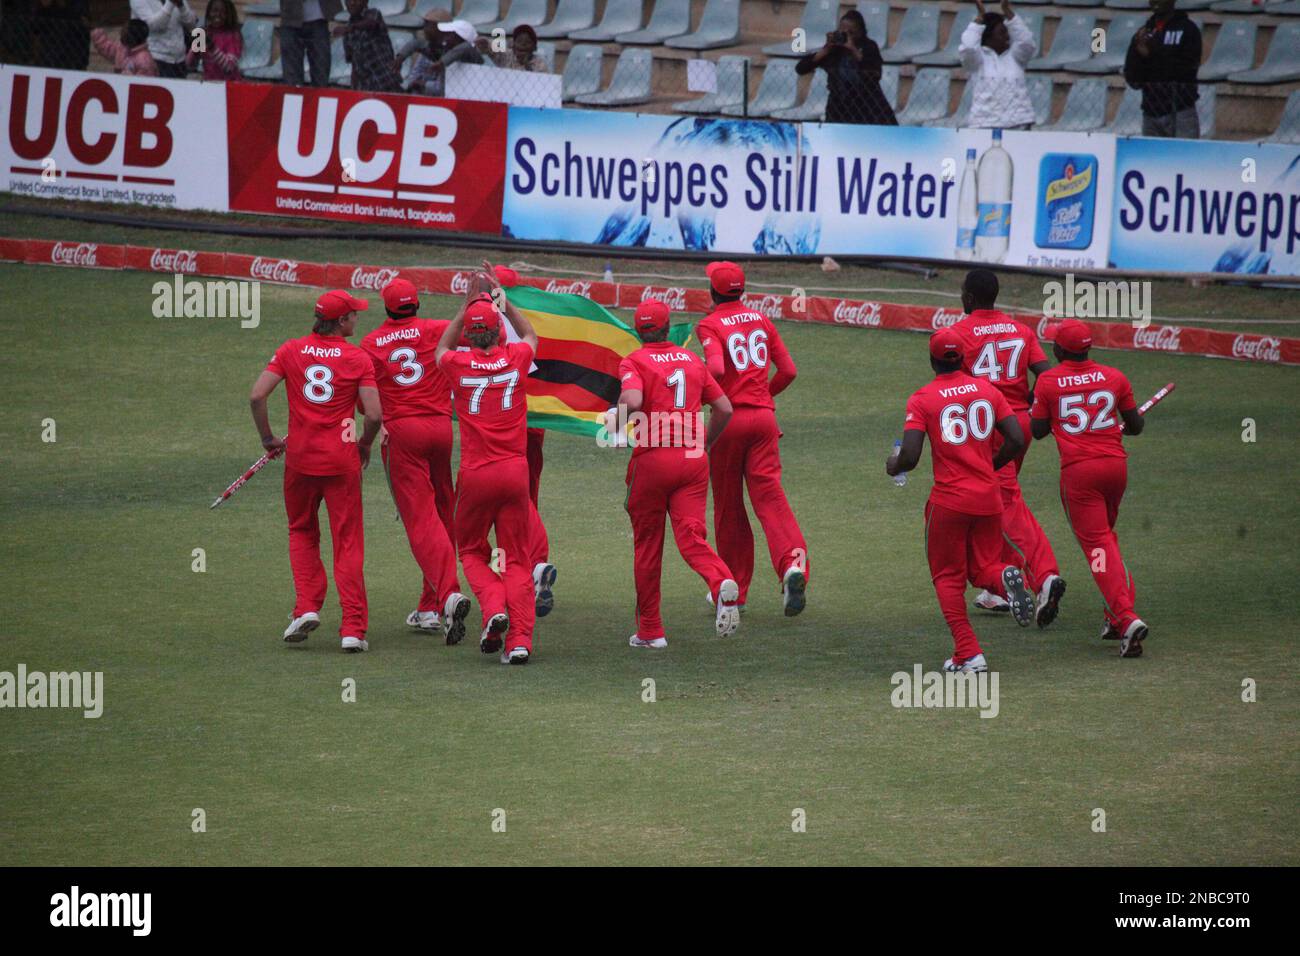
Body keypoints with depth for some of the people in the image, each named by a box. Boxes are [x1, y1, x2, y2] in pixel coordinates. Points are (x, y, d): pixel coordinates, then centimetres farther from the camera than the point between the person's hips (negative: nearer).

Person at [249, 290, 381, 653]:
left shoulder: (291, 350, 1)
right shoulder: (358, 358, -4)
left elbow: (257, 396, -7)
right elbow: (374, 414, -11)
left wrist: (268, 438, 6)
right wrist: (364, 445, 9)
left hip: (300, 456, 2)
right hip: (342, 460, -2)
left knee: (302, 532, 22)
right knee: (348, 542, 3)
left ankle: (307, 607, 6)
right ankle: (353, 628, -2)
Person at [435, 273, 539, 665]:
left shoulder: (459, 365, -3)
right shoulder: (515, 359, -1)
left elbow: (442, 348, 24)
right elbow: (530, 336, 26)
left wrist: (467, 306, 27)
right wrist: (503, 302, 30)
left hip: (475, 474, -1)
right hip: (515, 471, 1)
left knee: (471, 550, 17)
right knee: (516, 557, 6)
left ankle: (493, 607, -9)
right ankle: (519, 637, -6)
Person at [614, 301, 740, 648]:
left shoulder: (634, 362, -2)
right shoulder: (692, 360, 14)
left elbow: (632, 401, -22)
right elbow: (724, 408, 13)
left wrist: (614, 417, -2)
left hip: (652, 460, -3)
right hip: (694, 460, 3)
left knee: (647, 544, 9)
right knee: (691, 536, -6)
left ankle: (650, 630, 16)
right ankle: (723, 583, -38)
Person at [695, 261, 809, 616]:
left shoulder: (709, 326, -6)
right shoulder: (761, 321, 11)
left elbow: (716, 369, -22)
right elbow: (788, 370, 10)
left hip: (729, 418, -4)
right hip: (764, 417, 4)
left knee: (728, 505, 8)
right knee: (769, 494, -3)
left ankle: (735, 590, 15)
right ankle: (793, 563, -29)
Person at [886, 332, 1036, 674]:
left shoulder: (922, 399, -6)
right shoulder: (988, 391, 6)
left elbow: (910, 457, -13)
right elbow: (1017, 441, 1)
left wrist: (894, 465, 10)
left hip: (949, 499, -3)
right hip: (989, 498, 3)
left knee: (948, 577, 10)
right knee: (982, 569, 17)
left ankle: (968, 654, -1)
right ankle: (1006, 578, -20)